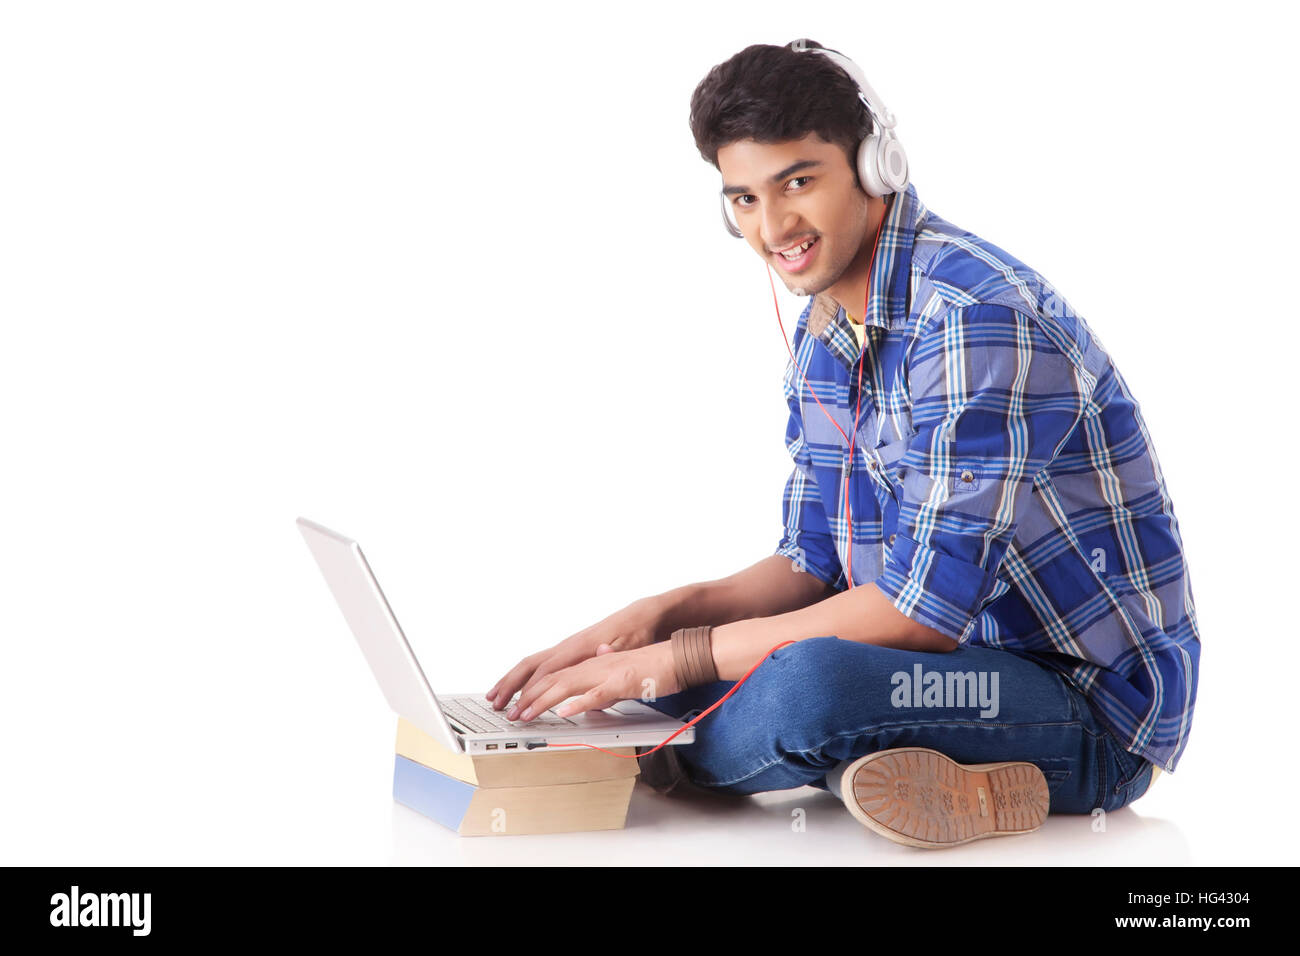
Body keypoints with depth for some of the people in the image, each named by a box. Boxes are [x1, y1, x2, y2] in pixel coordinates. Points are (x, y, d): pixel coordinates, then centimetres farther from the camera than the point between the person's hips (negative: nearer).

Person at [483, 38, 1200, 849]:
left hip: (1092, 702, -9)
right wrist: (663, 614, -4)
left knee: (808, 685, -38)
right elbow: (813, 567, 14)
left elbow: (927, 608, -26)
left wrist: (684, 656, -21)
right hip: (970, 660, 9)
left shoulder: (975, 316, -22)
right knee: (637, 664, 5)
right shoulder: (822, 336, 8)